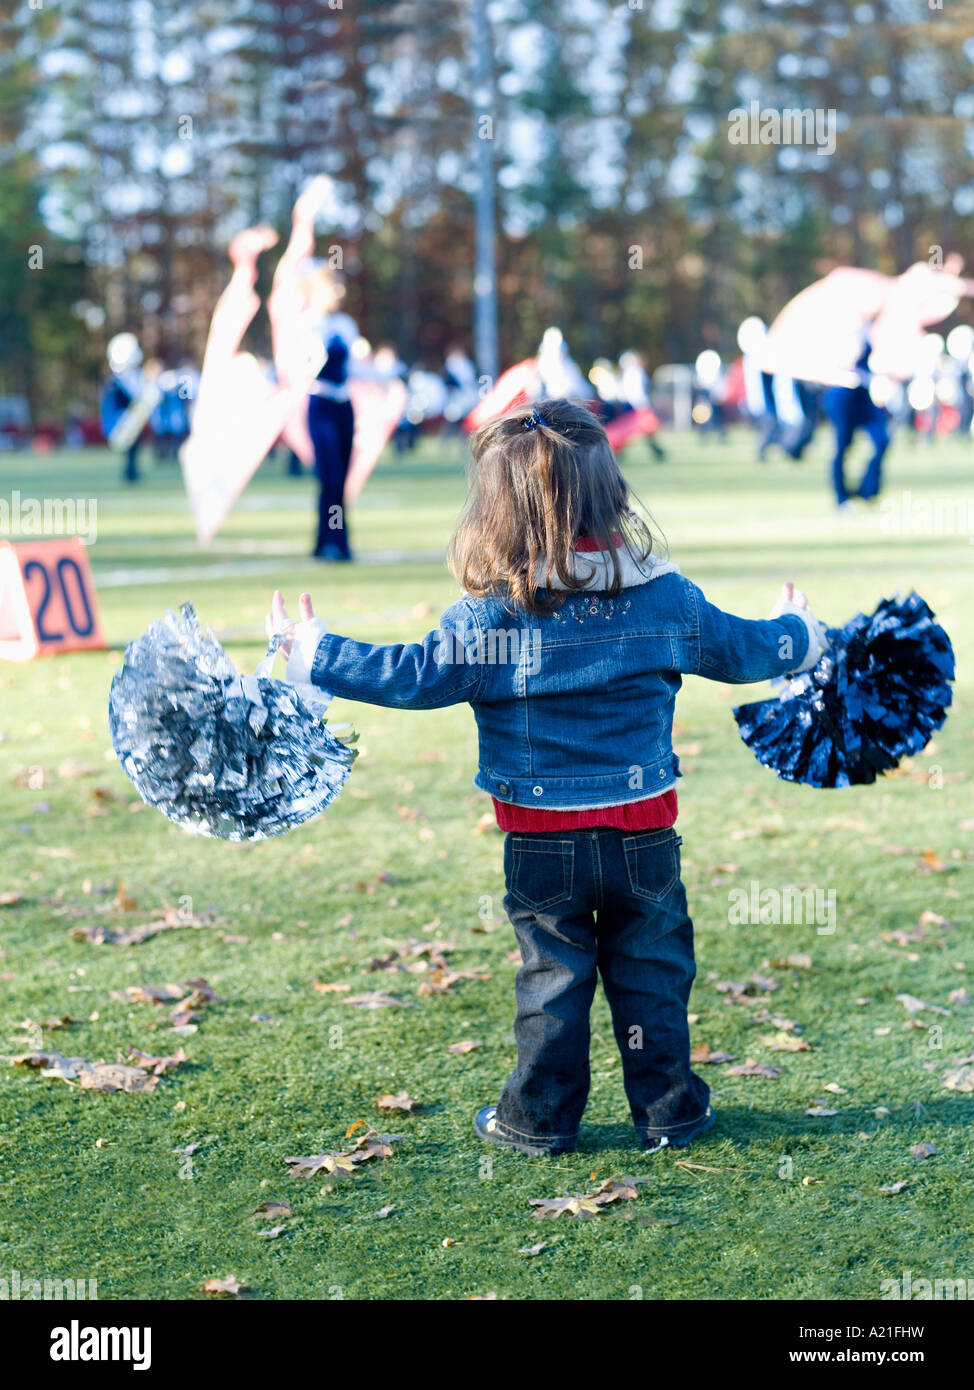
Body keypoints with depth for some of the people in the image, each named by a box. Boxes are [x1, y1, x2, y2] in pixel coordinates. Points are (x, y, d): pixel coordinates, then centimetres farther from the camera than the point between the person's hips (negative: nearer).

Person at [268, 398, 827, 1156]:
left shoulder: (489, 617, -14)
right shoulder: (666, 597, -3)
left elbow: (414, 674, -12)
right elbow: (743, 650, 10)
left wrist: (313, 650, -2)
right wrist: (801, 634, 32)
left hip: (542, 843, -1)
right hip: (644, 835, 2)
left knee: (553, 976, 11)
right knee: (651, 974, 14)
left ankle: (539, 1117, 21)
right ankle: (669, 1110, 23)